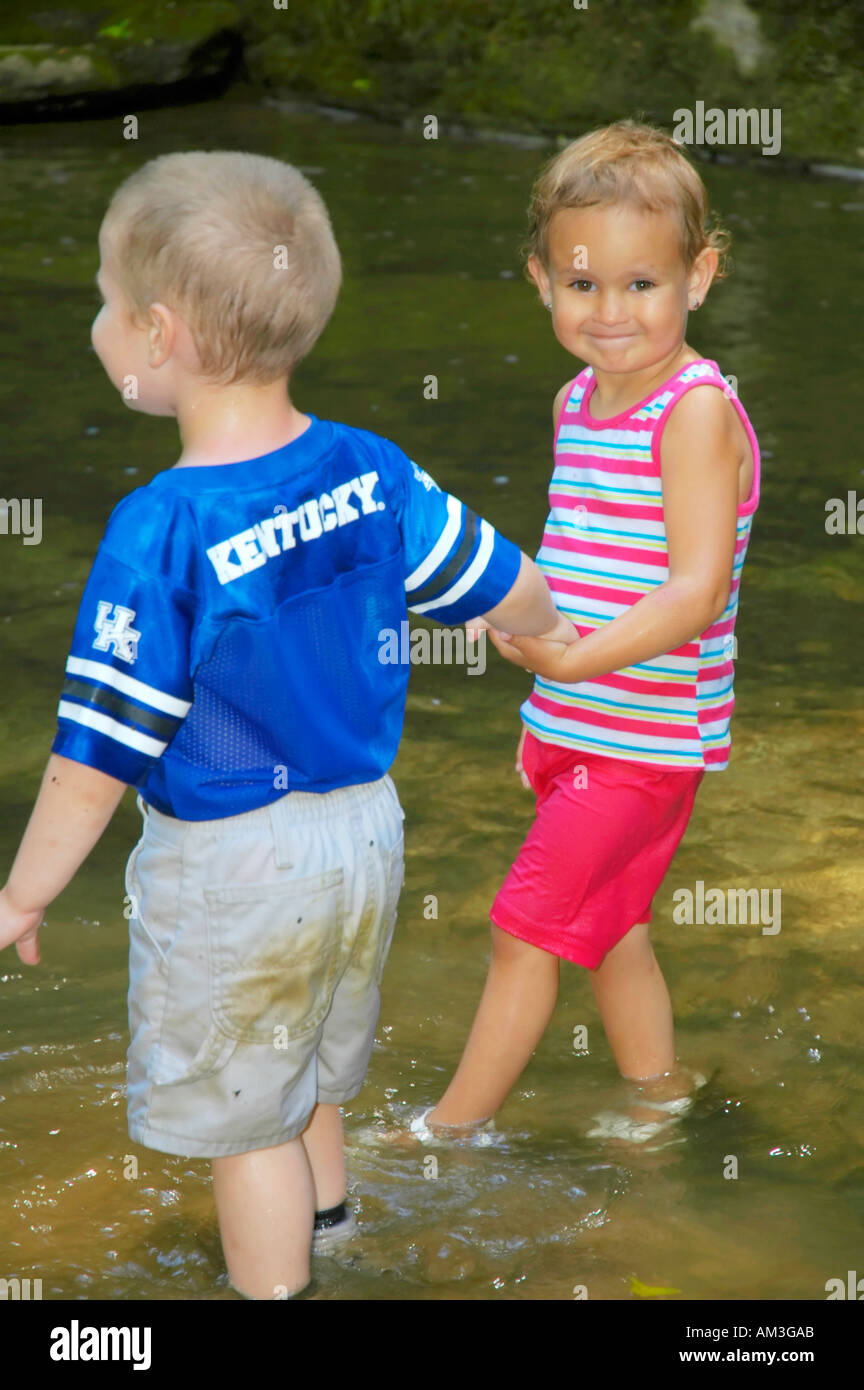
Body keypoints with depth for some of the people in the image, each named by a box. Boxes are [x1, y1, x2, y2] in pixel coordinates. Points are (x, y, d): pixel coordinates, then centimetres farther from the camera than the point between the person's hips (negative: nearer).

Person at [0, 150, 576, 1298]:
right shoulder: (370, 471, -11)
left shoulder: (159, 533, -29)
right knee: (312, 1063, 31)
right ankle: (321, 1221, 53)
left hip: (227, 868, -7)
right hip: (365, 827, 7)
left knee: (242, 1115, 14)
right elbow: (510, 592, 2)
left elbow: (97, 759, -25)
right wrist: (553, 638, 25)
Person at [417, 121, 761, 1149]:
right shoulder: (578, 400, 7)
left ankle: (454, 1125, 10)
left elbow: (698, 586, -27)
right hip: (575, 727, 8)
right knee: (606, 924, 21)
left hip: (645, 739, -8)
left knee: (525, 927, -3)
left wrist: (575, 660, -37)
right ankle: (657, 1089, 39)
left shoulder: (696, 412, -19)